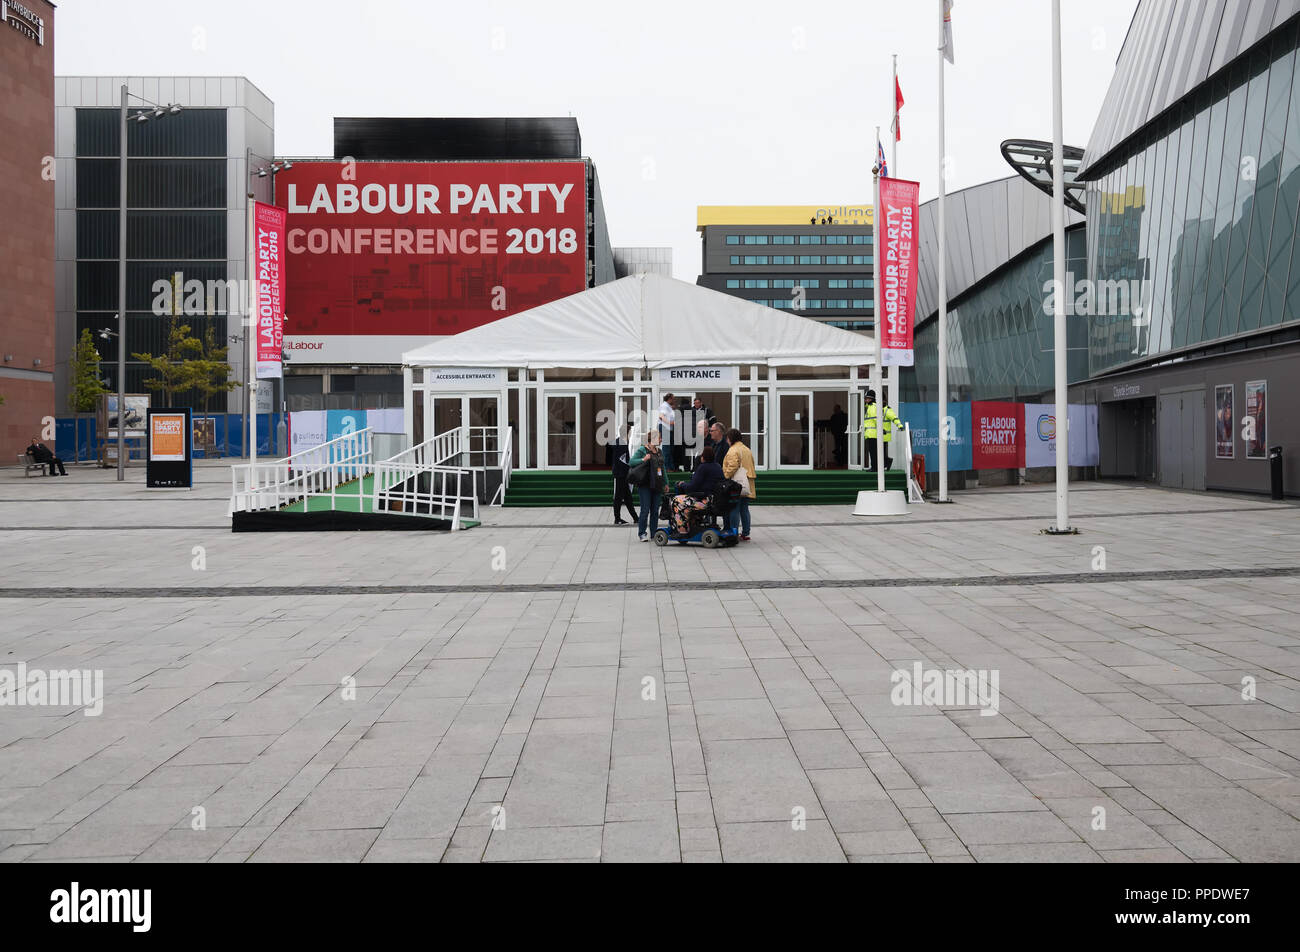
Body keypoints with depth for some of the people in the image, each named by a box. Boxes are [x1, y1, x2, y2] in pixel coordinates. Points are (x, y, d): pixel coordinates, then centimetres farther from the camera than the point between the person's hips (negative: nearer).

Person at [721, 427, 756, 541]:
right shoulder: (747, 450, 18)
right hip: (747, 486, 8)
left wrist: (725, 477, -12)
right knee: (744, 509, 12)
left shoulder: (733, 450, -10)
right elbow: (751, 466, 22)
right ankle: (745, 533, 14)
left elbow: (732, 467, -19)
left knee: (734, 510, -5)